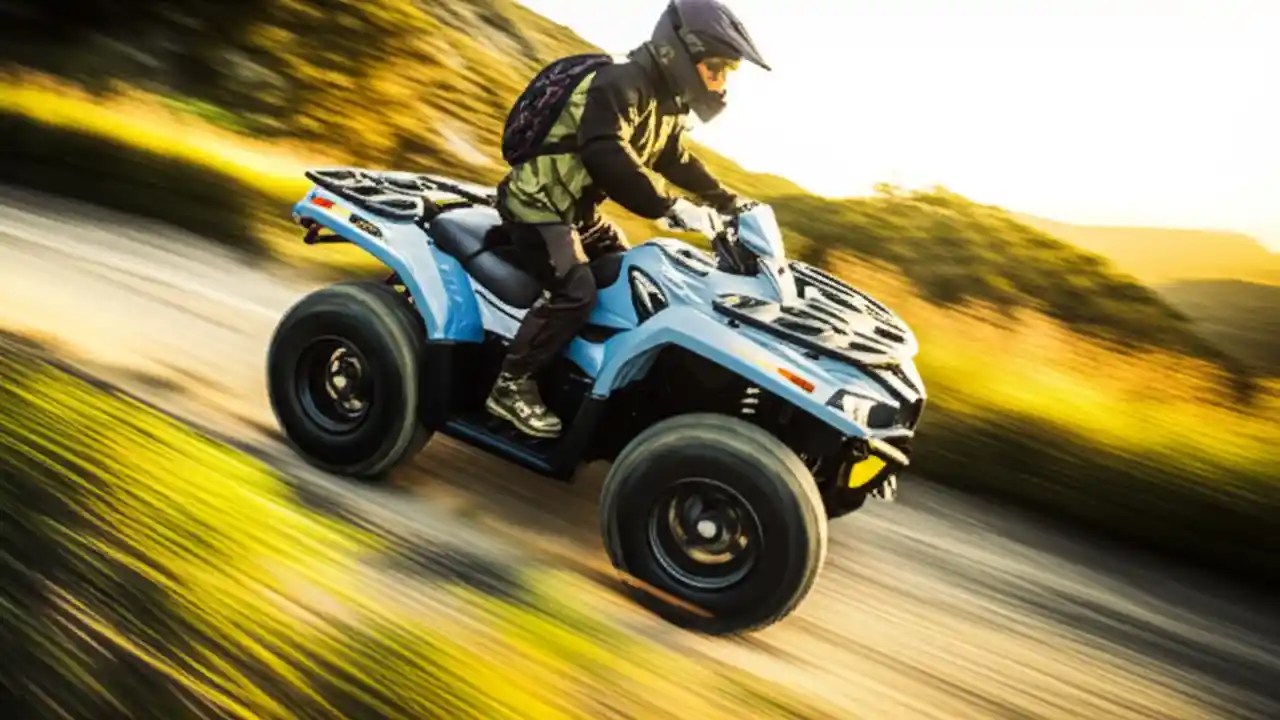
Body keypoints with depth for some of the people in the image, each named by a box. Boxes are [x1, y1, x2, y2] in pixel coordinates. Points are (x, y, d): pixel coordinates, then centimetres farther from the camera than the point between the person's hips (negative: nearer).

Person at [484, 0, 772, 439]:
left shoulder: (668, 102, 7)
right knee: (575, 291, -25)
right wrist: (670, 209, -41)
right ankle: (511, 386, -13)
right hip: (539, 202, -10)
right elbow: (604, 156, -38)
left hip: (578, 208, 10)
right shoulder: (623, 83, -23)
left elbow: (677, 161, 22)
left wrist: (729, 202, 15)